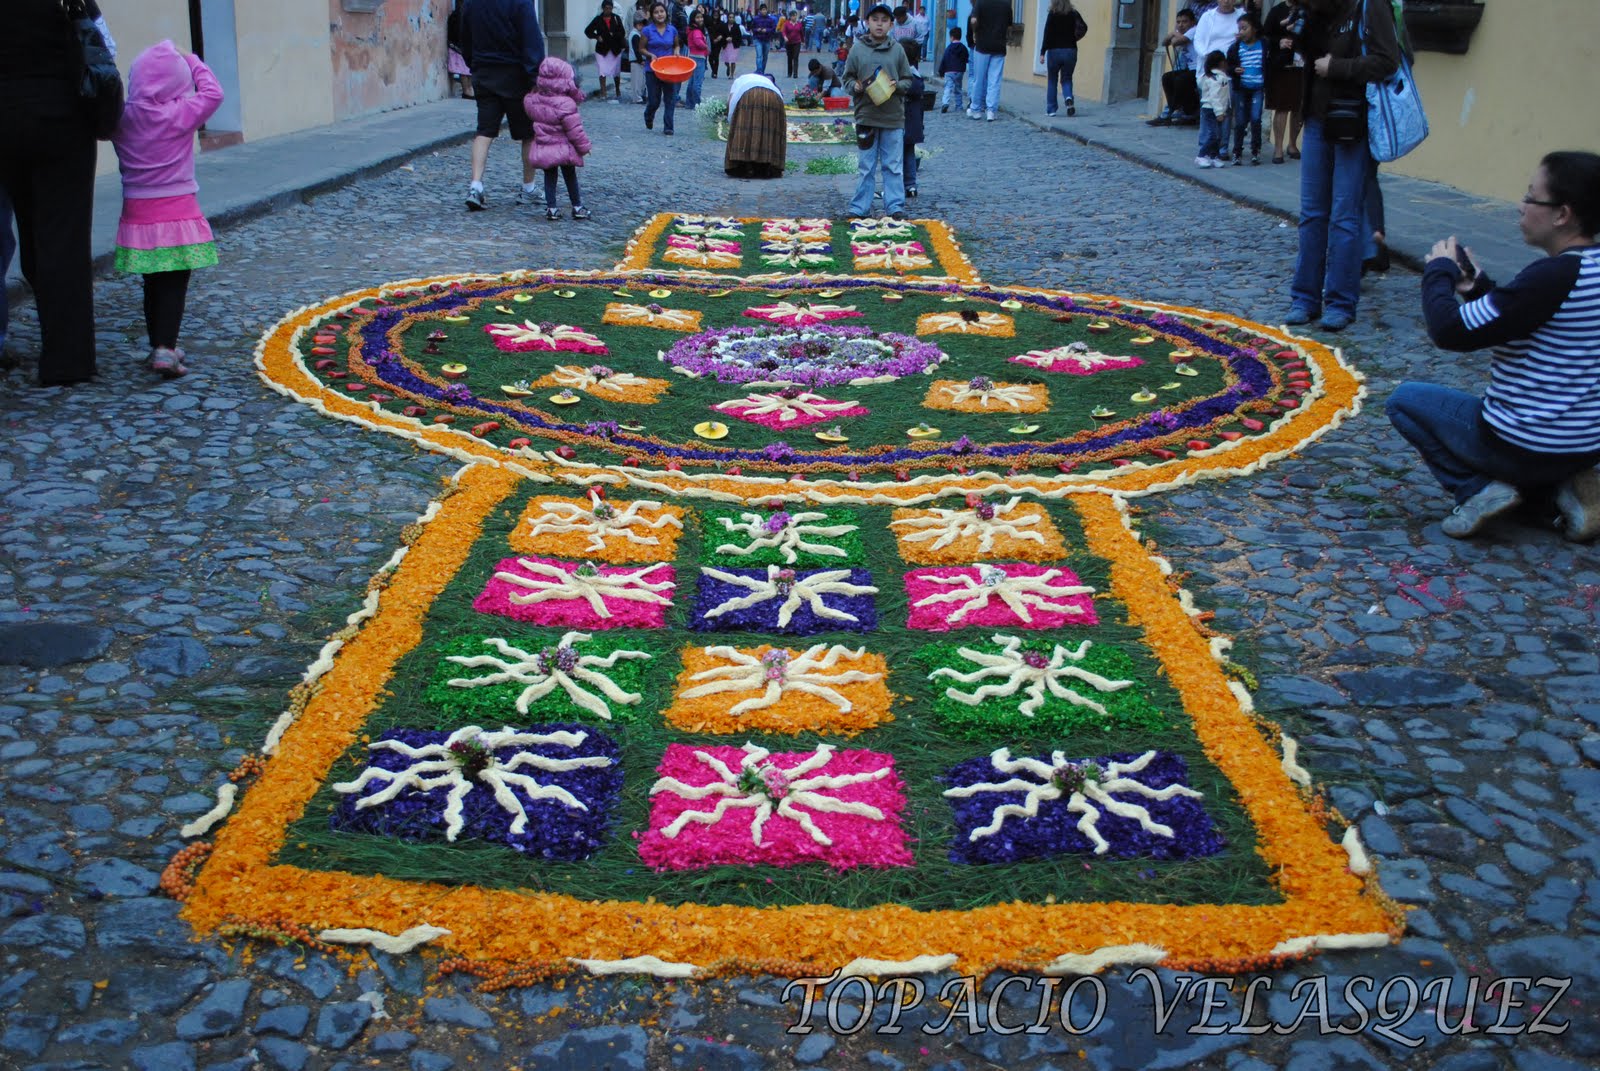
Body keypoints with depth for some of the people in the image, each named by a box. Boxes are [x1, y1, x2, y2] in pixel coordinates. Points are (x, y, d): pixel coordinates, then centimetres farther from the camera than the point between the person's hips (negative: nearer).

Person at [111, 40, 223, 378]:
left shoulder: (124, 119, 0)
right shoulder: (180, 114, -10)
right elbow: (213, 93, 0)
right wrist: (193, 62, 12)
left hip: (137, 212, 5)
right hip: (177, 211, -4)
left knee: (152, 284, 15)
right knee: (174, 286, -5)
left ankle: (158, 345, 26)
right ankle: (165, 349, -15)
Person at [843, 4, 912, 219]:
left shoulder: (897, 49, 3)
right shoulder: (857, 48, 2)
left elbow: (908, 80, 9)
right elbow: (847, 78, 8)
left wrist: (897, 85, -11)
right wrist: (855, 87, -12)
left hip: (893, 119, 0)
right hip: (866, 117, 0)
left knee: (893, 166, 5)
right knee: (865, 167, 6)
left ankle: (895, 207, 11)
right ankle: (859, 208, 12)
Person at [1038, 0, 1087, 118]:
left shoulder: (1052, 14, -5)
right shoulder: (1074, 14, 3)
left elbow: (1047, 35, -10)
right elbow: (1084, 27, -7)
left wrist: (1042, 53, -10)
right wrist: (1074, 38, 5)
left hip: (1055, 51, -2)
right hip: (1071, 51, 2)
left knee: (1052, 81, 9)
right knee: (1067, 79, 13)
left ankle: (1051, 109, 7)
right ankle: (1068, 97, -17)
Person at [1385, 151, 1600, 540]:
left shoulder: (1556, 276, -26)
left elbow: (1451, 331, -23)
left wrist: (1439, 271, -6)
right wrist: (1478, 287, 8)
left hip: (1528, 446, -8)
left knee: (1405, 399, 9)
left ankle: (1479, 488, -3)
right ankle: (1564, 485, 12)